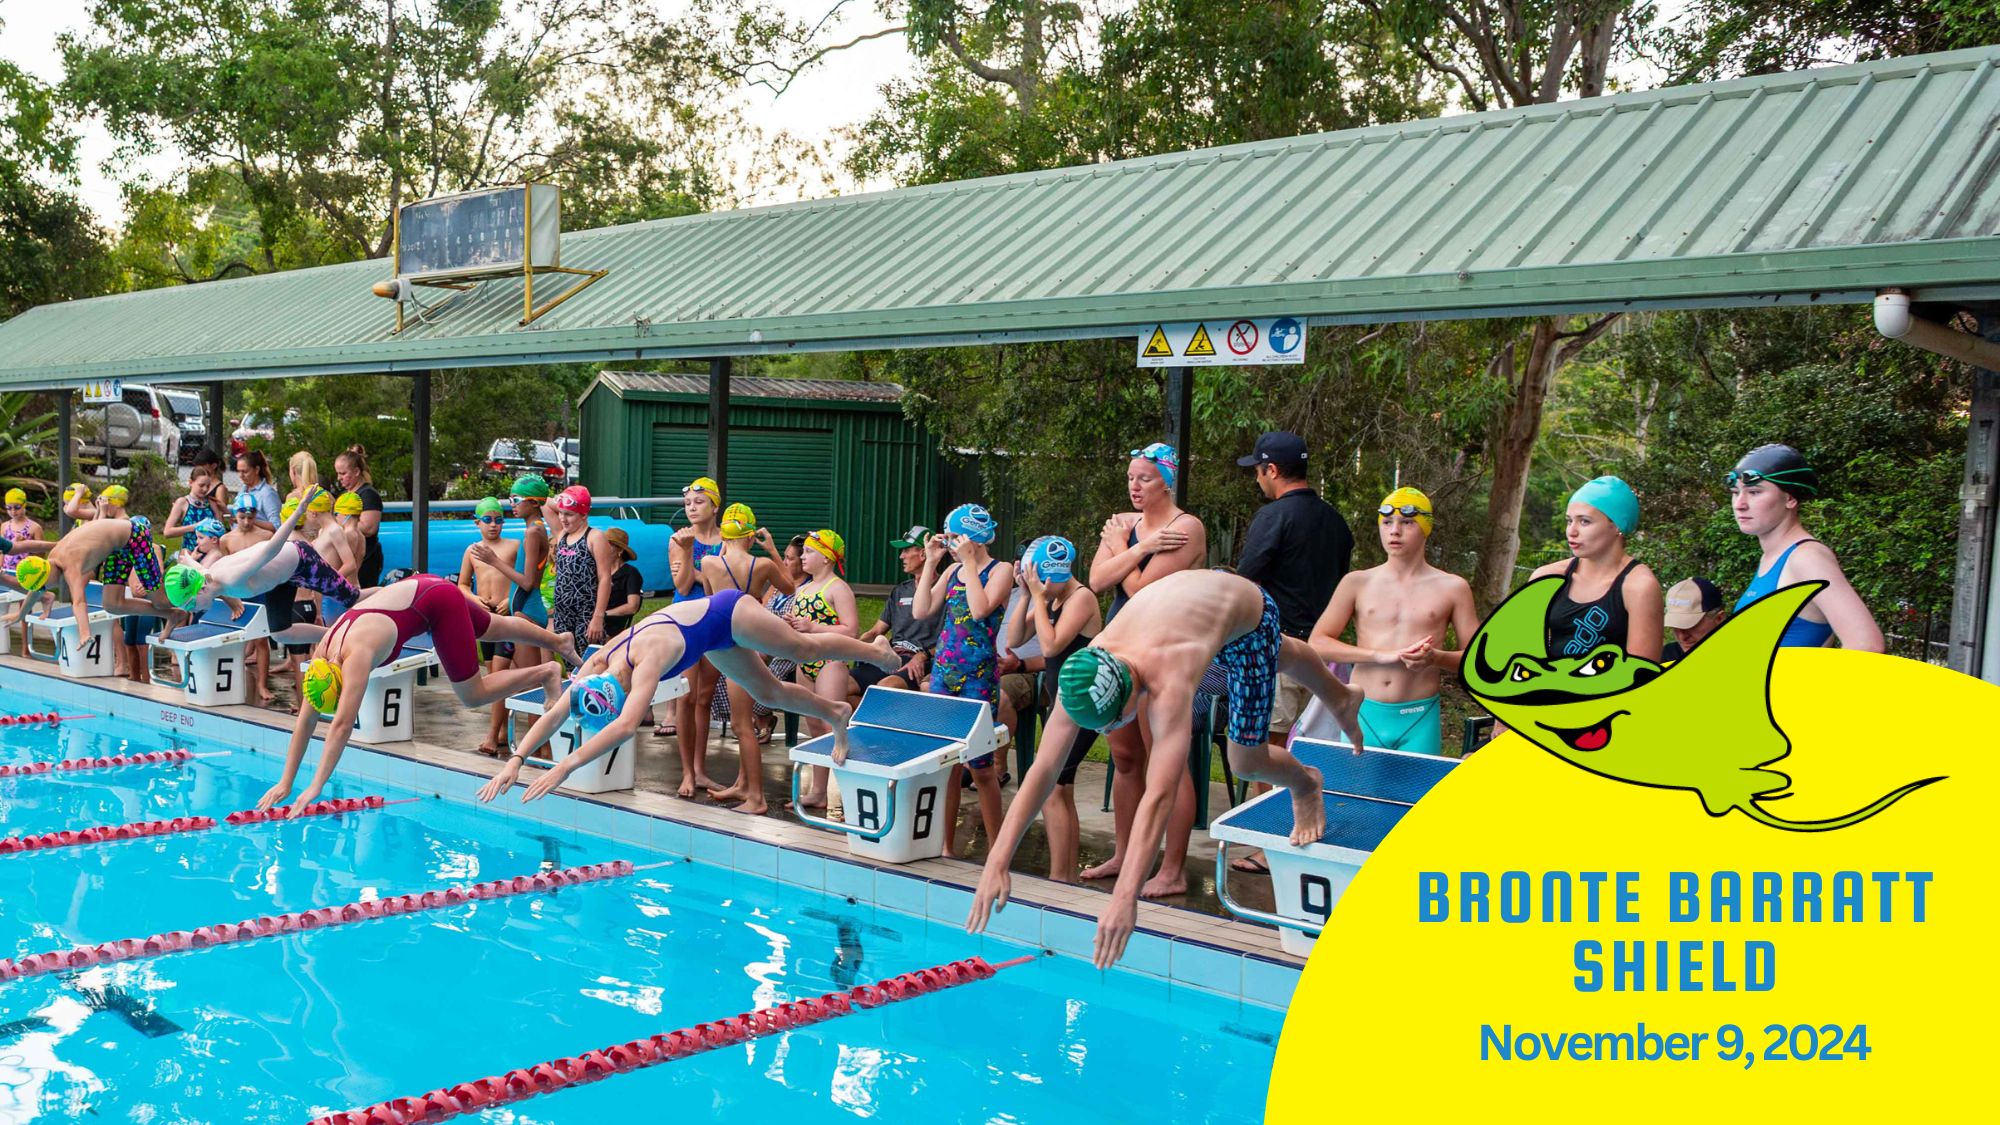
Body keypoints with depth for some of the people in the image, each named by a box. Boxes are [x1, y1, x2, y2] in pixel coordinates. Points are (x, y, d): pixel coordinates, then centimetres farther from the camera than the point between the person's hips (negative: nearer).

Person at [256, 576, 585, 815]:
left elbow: (342, 725, -38)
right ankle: (559, 640, 53)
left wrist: (316, 787, -39)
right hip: (419, 588, 7)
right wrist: (285, 782, -9)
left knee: (473, 695, -3)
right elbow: (305, 720, -7)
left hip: (438, 599, -7)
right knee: (494, 629, 29)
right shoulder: (322, 653, -13)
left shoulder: (356, 656, -34)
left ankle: (546, 673, 14)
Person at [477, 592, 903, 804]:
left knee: (804, 650, 14)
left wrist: (566, 766, -61)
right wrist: (516, 760, -33)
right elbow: (554, 714, -21)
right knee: (769, 692, 17)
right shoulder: (596, 666, -24)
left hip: (726, 613, -7)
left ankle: (878, 652, 39)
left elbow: (627, 726, -57)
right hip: (706, 628, 7)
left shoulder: (647, 660, -45)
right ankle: (833, 712, 40)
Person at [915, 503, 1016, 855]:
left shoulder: (1001, 570, -5)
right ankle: (946, 844, 16)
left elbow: (981, 609, -21)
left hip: (978, 676, -6)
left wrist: (969, 561, -15)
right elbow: (922, 610, 5)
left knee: (980, 766, -3)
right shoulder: (952, 571, 12)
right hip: (943, 669, 6)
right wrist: (930, 562, 2)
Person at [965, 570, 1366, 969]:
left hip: (1251, 609, -5)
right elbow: (1043, 770, -33)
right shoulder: (1085, 676, -34)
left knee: (1247, 761, 0)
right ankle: (1342, 699, 69)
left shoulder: (1168, 684, -50)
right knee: (1279, 657, 35)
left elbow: (1160, 796, -57)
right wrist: (997, 861, -40)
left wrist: (1126, 896, -63)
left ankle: (1304, 784, 36)